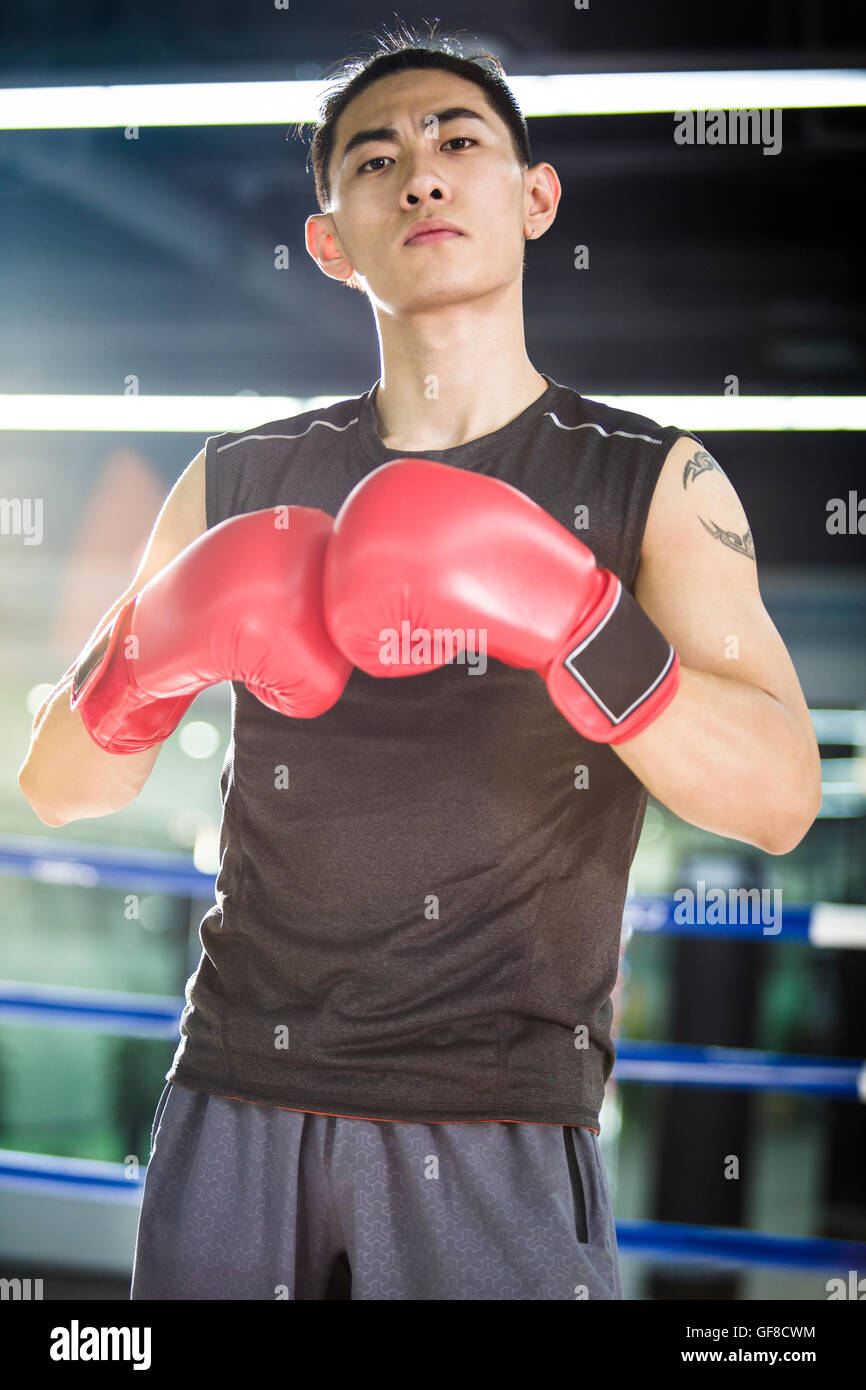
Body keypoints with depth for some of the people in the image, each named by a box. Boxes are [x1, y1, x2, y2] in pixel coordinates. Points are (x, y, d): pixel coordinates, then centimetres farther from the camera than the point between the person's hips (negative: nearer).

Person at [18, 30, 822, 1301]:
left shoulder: (652, 485, 1)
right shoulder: (237, 487, 7)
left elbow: (781, 801, -13)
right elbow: (59, 787, 6)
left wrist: (569, 619, -28)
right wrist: (154, 648, -15)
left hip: (499, 1138, -2)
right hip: (237, 1106, 2)